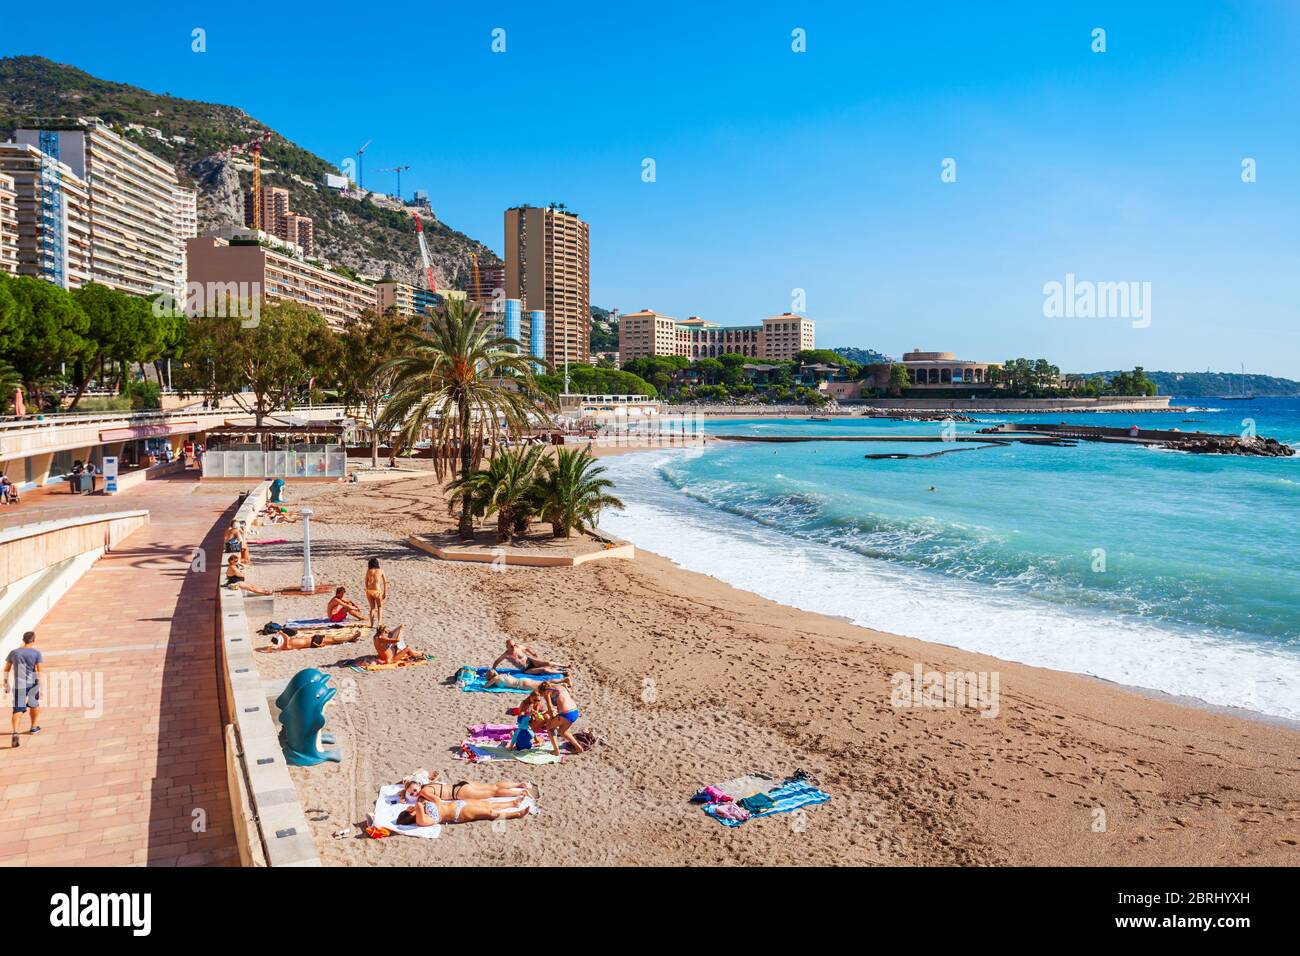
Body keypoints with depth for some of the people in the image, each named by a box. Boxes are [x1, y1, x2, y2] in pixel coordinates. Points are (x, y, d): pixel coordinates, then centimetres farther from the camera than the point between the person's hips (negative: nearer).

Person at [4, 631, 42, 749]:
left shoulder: (14, 652, 6)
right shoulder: (36, 653, -3)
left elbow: (6, 670, 10)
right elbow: (39, 671, -8)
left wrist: (6, 684, 21)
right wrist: (41, 687, -6)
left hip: (19, 685, 1)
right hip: (32, 684, -1)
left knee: (18, 710, -3)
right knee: (34, 705, 23)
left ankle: (15, 732, -24)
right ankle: (34, 727, 38)